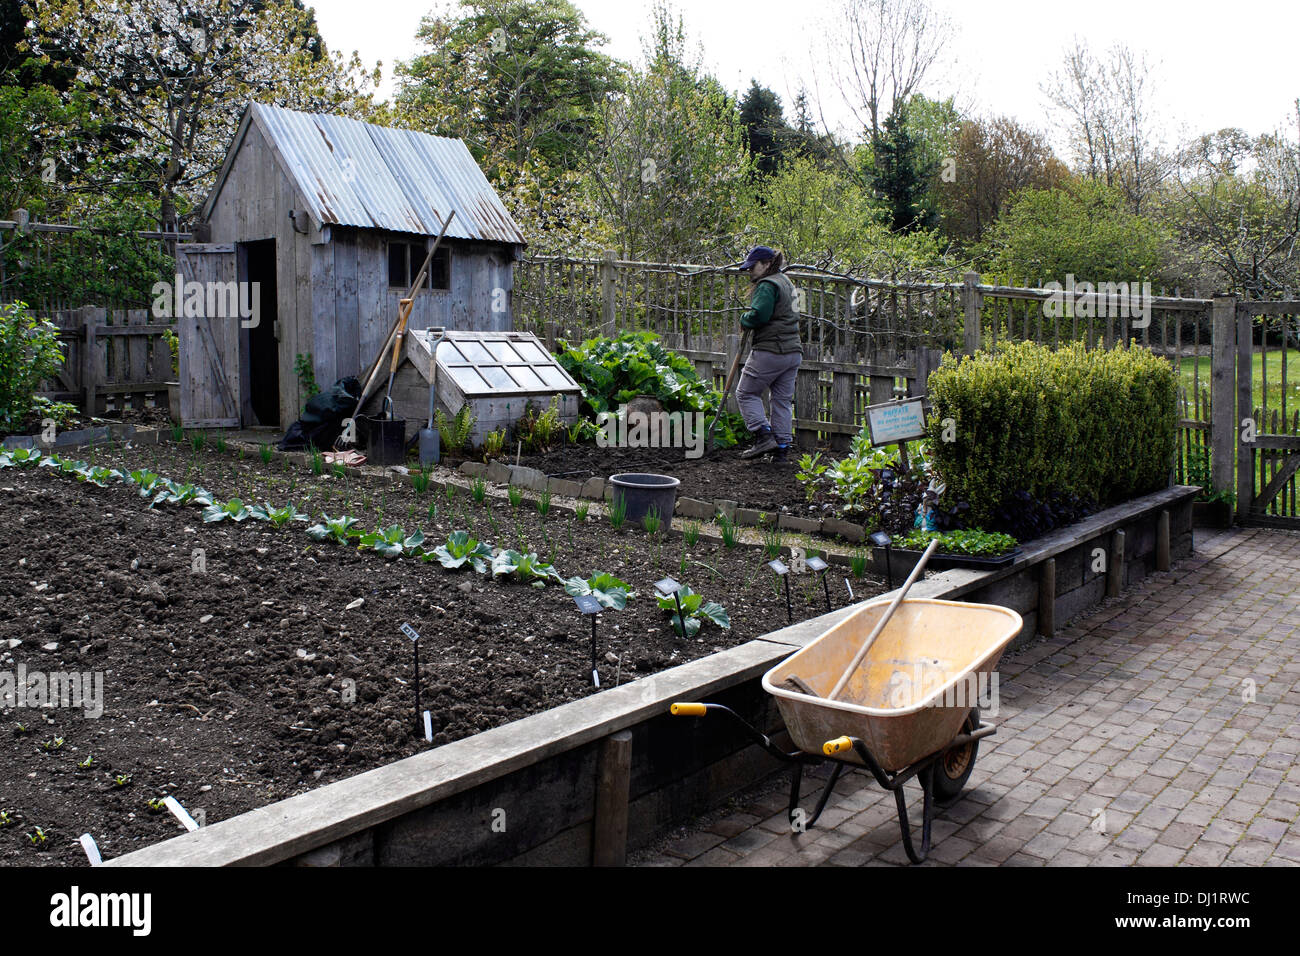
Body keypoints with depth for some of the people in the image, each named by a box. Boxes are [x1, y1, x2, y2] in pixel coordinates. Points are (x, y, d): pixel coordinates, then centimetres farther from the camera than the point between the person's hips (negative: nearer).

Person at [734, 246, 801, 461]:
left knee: (746, 393, 3)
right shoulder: (786, 282, 21)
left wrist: (744, 319, -3)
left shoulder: (767, 285, -11)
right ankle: (782, 447, 11)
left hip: (769, 351, -9)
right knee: (783, 399, 11)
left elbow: (758, 315, -23)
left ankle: (764, 436, -7)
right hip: (793, 352, 9)